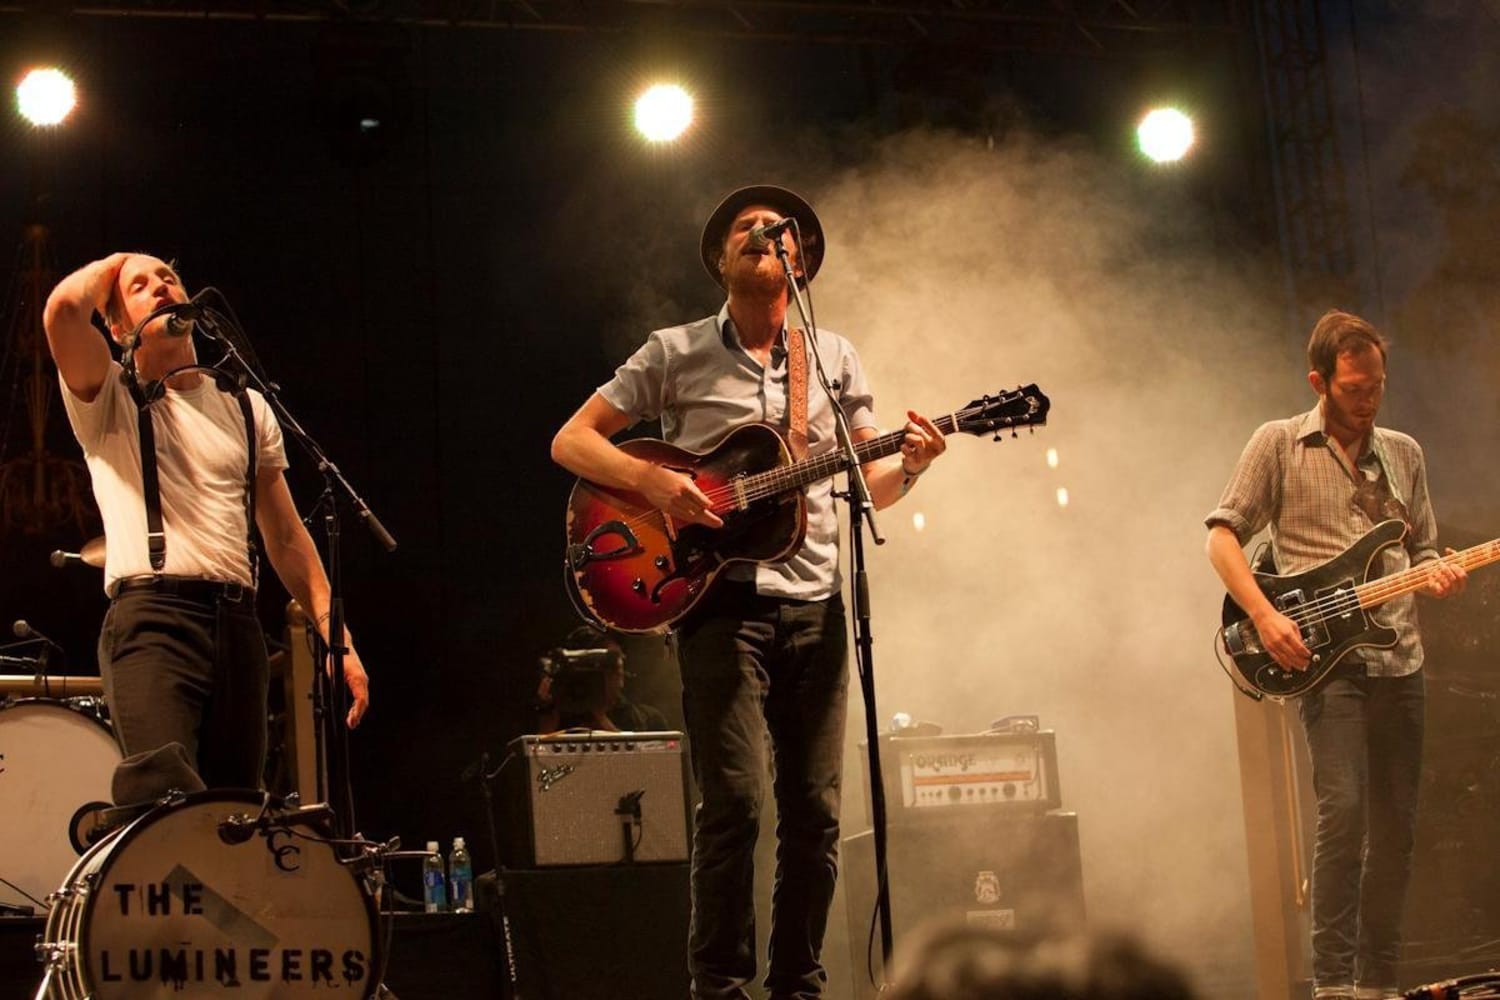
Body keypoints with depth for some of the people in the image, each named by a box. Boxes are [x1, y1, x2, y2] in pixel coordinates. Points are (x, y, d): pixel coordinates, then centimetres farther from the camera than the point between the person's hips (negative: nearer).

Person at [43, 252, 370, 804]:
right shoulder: (109, 399, 10)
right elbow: (63, 309, -11)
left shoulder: (246, 408, 22)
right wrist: (109, 267, 11)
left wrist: (336, 637, 10)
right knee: (166, 800, -28)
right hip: (151, 615, -5)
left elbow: (286, 535, 20)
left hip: (238, 624, 5)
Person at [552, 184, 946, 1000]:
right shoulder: (676, 353, 5)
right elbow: (571, 442, 3)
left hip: (814, 607, 3)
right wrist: (651, 481, -14)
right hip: (722, 599, -3)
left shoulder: (834, 357, 13)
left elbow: (870, 487, 15)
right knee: (735, 803, -11)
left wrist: (908, 465, -8)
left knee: (815, 811, 4)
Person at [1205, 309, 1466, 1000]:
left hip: (1399, 662, 5)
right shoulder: (1279, 444, 2)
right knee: (1343, 812, -17)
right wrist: (1266, 617, -14)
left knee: (1395, 828, 6)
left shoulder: (1403, 453, 16)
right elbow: (1221, 537, -2)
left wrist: (1438, 575, -2)